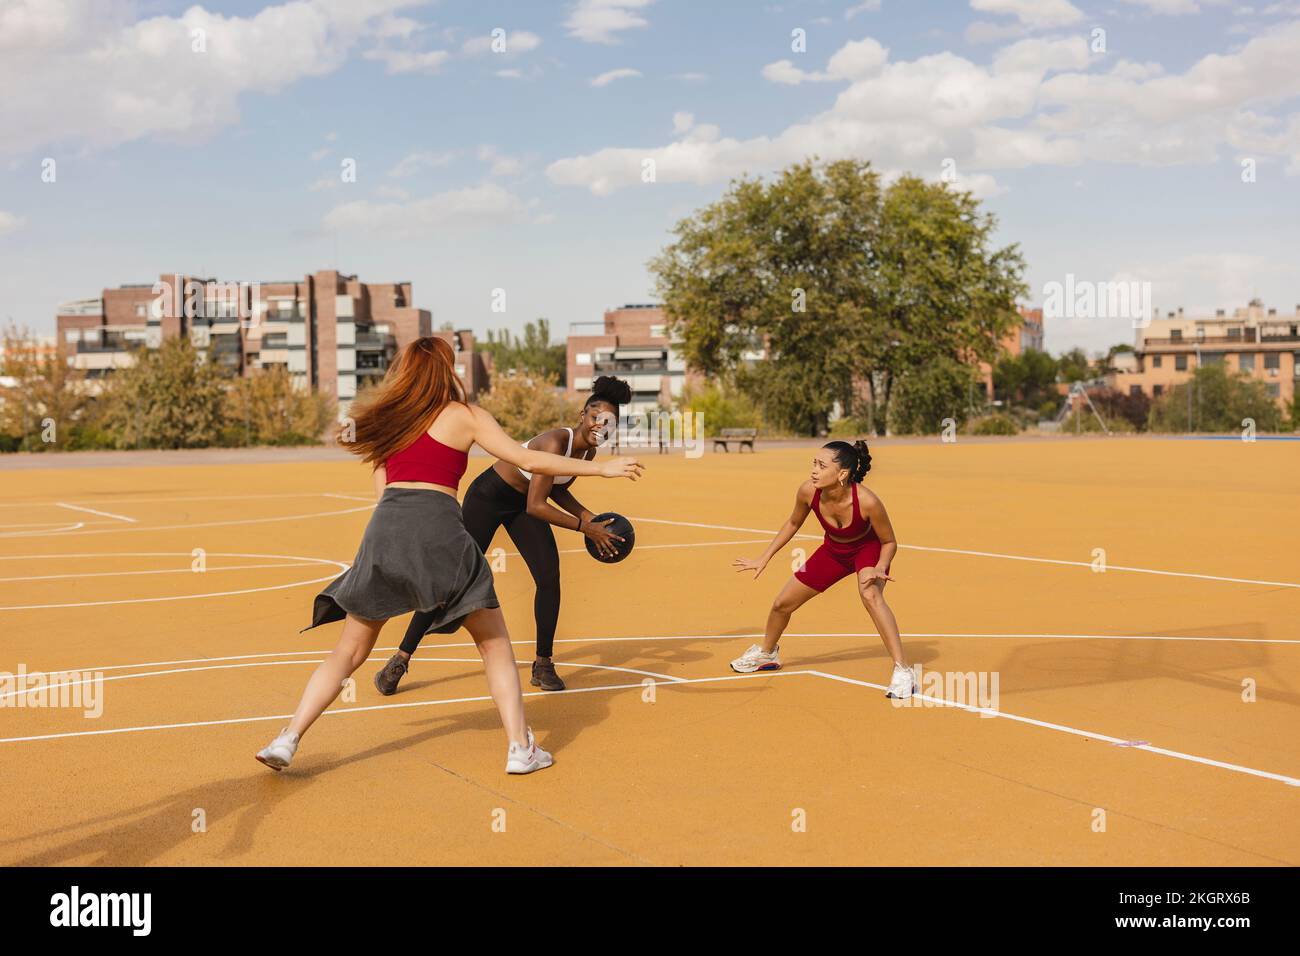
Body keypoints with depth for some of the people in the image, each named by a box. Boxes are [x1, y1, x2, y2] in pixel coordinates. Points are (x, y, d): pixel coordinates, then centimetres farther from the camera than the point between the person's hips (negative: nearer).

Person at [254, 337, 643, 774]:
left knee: (349, 651, 13)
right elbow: (531, 461, 8)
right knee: (495, 645, 8)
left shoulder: (387, 420, 22)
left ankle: (287, 739, 5)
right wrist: (601, 468, 15)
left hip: (384, 525, 4)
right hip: (438, 529, -4)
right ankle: (521, 748, 2)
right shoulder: (464, 415, 10)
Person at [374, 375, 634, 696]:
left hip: (522, 504, 7)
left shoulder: (588, 451, -8)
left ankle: (543, 665, 8)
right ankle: (401, 659, 9)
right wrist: (584, 527, -29)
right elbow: (535, 506, -33)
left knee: (550, 579, -7)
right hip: (488, 497, -7)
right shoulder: (555, 442, -33)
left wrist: (591, 518, -3)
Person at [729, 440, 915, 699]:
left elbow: (889, 542, -19)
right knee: (782, 604, 10)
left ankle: (902, 671, -30)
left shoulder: (867, 501, -39)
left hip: (869, 549, -5)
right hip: (833, 550, 5)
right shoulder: (808, 491, -29)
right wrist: (764, 559, -1)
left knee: (870, 595, -37)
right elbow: (793, 523, -4)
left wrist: (879, 570, -37)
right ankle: (767, 653, 44)